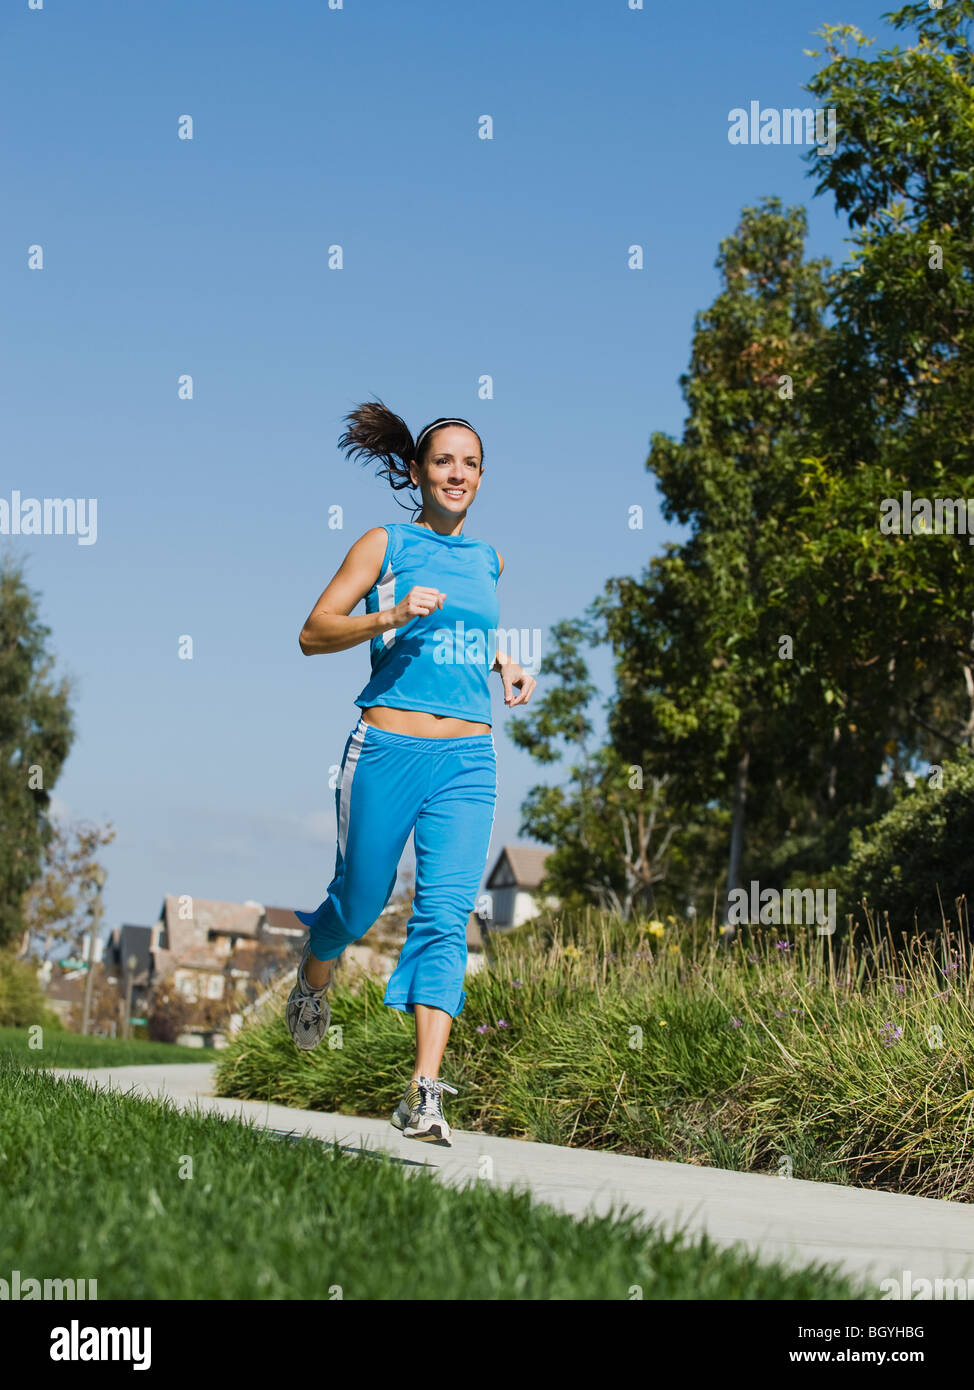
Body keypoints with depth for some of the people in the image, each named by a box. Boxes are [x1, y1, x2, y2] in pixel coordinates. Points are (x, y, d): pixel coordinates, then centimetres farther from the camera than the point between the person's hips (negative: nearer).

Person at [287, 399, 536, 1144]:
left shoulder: (486, 560, 15)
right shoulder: (385, 545, 0)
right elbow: (314, 633, -5)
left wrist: (504, 663, 17)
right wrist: (390, 616, -19)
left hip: (469, 760, 3)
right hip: (388, 751, -3)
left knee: (446, 916, -9)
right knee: (360, 902, 8)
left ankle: (424, 1093, -13)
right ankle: (313, 980, 44)